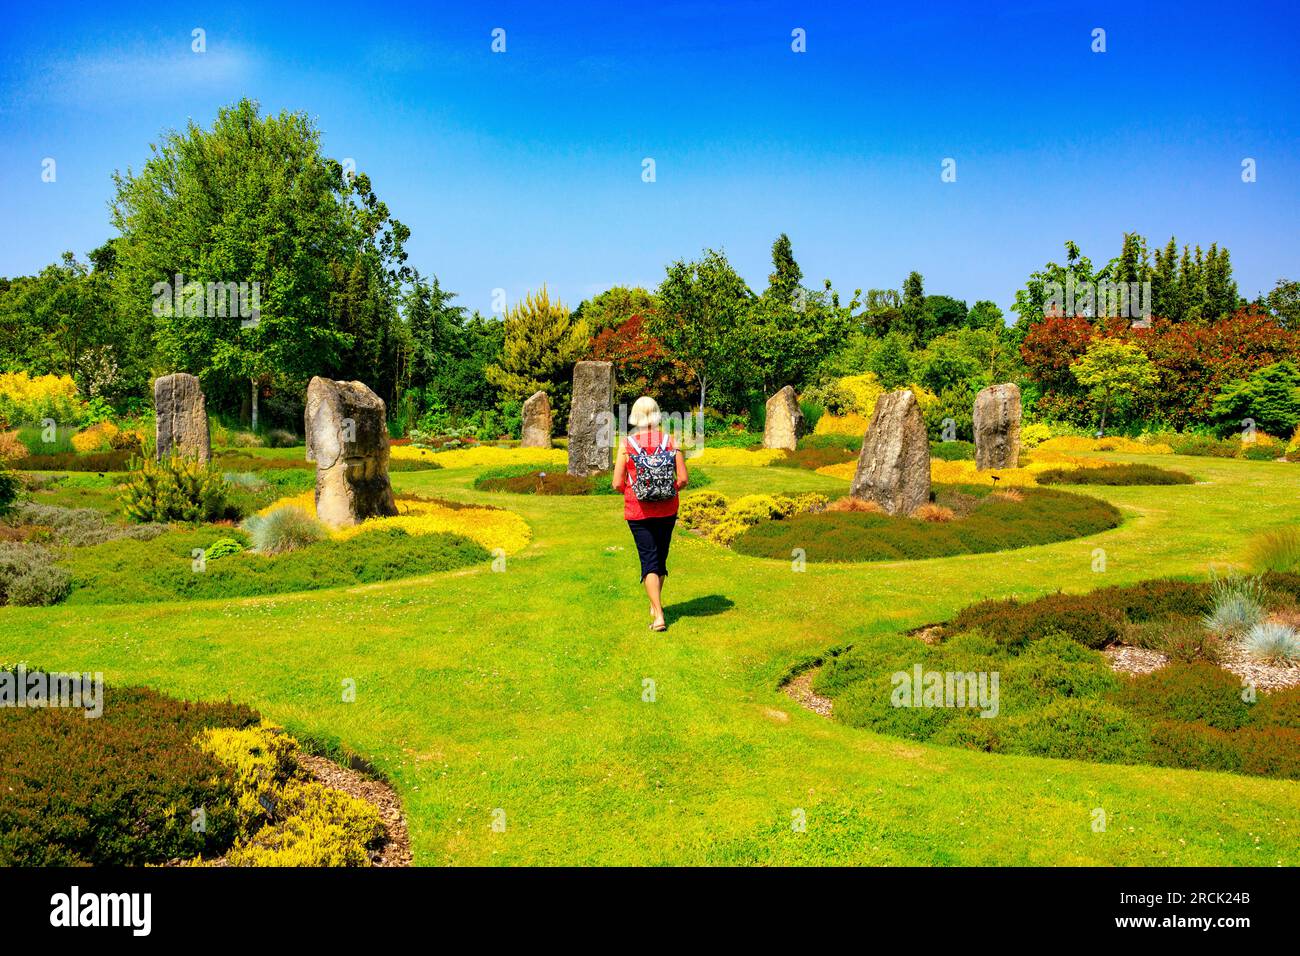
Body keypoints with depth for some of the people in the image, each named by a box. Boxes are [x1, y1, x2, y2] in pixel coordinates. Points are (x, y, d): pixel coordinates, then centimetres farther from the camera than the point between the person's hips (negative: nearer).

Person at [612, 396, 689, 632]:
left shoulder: (626, 444, -11)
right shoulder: (670, 442, -7)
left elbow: (617, 484, -10)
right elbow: (683, 479, -7)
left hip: (638, 512, -2)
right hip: (667, 511, 2)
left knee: (649, 559, 2)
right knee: (661, 556, 19)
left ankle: (658, 616, -7)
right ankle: (655, 603, 37)